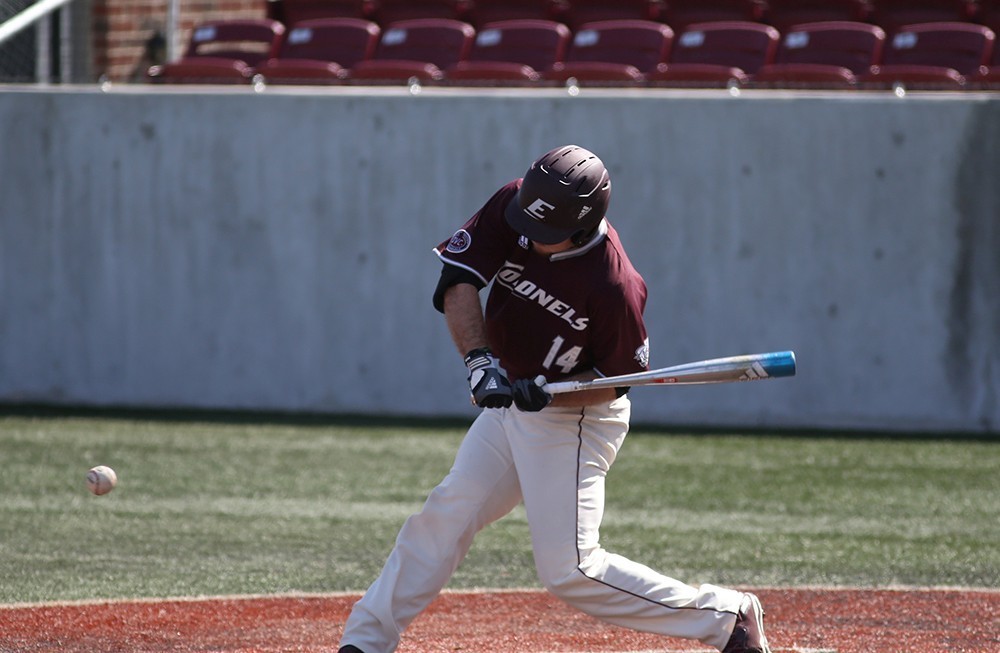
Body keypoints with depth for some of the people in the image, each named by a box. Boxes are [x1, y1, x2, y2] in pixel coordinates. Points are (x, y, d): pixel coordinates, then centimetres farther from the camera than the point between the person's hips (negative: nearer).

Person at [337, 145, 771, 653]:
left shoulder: (614, 287, -29)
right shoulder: (513, 204, -15)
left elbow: (618, 377, -14)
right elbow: (458, 279, -16)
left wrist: (548, 393, -29)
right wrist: (479, 360, -30)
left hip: (575, 419, -7)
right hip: (508, 402, 7)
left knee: (569, 570, -10)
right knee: (443, 517, 10)